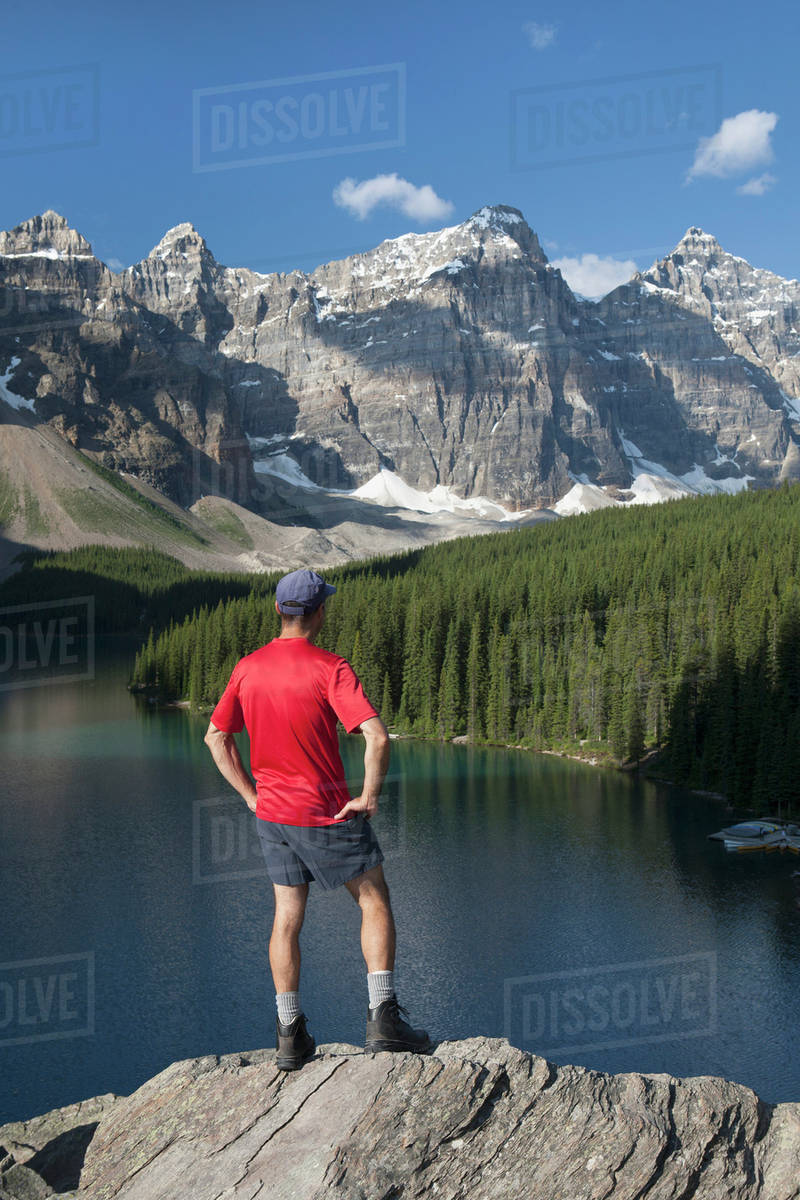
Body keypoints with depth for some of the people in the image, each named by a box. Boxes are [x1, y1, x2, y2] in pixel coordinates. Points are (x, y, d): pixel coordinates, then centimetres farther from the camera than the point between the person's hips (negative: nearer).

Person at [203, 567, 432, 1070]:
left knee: (287, 917, 14)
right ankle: (382, 1018, 6)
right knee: (375, 901, 11)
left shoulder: (247, 668, 1)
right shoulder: (330, 669, -17)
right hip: (329, 815, -5)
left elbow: (216, 737, 8)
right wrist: (369, 796, -14)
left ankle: (290, 1036, 18)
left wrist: (253, 795, 10)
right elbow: (378, 737, -27)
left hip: (273, 814, 6)